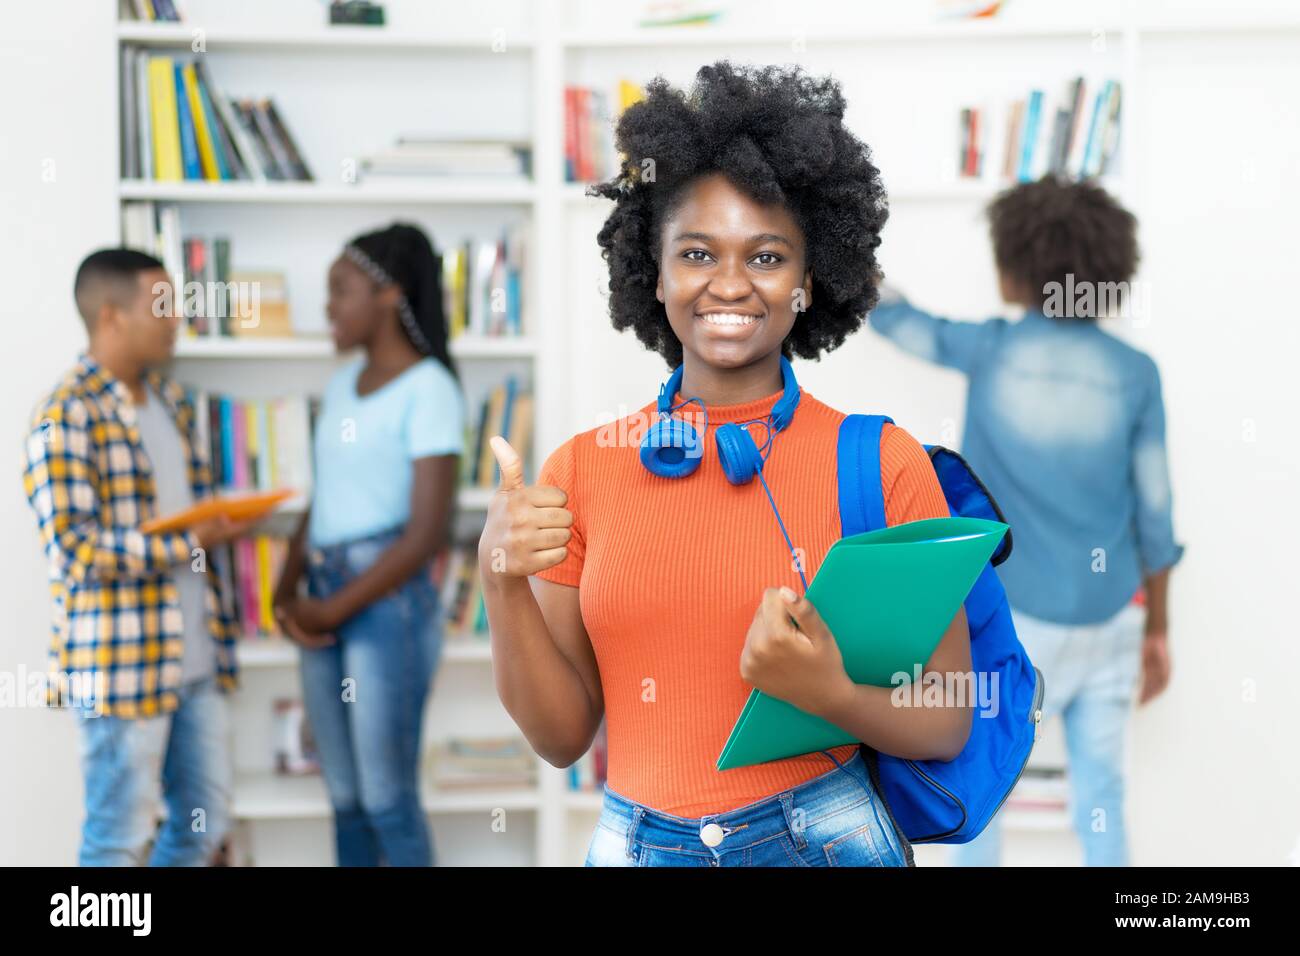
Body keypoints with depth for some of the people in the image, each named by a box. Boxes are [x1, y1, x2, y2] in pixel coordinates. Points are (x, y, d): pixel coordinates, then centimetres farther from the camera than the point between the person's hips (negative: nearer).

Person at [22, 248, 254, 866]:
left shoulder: (169, 399, 13)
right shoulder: (65, 416, -14)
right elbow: (73, 548, -20)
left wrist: (224, 520, 4)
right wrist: (190, 543, -20)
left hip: (195, 655, 8)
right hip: (120, 663, -8)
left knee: (206, 819, 15)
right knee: (120, 837, 2)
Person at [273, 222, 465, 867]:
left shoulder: (427, 390, -11)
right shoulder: (343, 382, 13)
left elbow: (427, 534, -16)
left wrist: (334, 609, -11)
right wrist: (287, 593, 2)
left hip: (387, 601, -7)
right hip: (326, 598, 7)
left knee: (387, 800, 0)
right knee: (345, 796, 12)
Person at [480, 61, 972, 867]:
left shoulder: (884, 462, -8)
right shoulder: (580, 470, -1)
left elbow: (947, 727, -5)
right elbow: (563, 735, 0)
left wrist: (829, 692, -24)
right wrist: (503, 585, -15)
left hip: (822, 838, -2)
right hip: (633, 842, 2)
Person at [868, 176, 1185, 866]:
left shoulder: (991, 350, -8)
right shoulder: (1134, 373, -5)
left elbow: (898, 321, 9)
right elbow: (1154, 512, -2)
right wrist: (1157, 626, 9)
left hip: (1014, 614, -1)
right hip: (1106, 619, 2)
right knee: (1101, 795, 9)